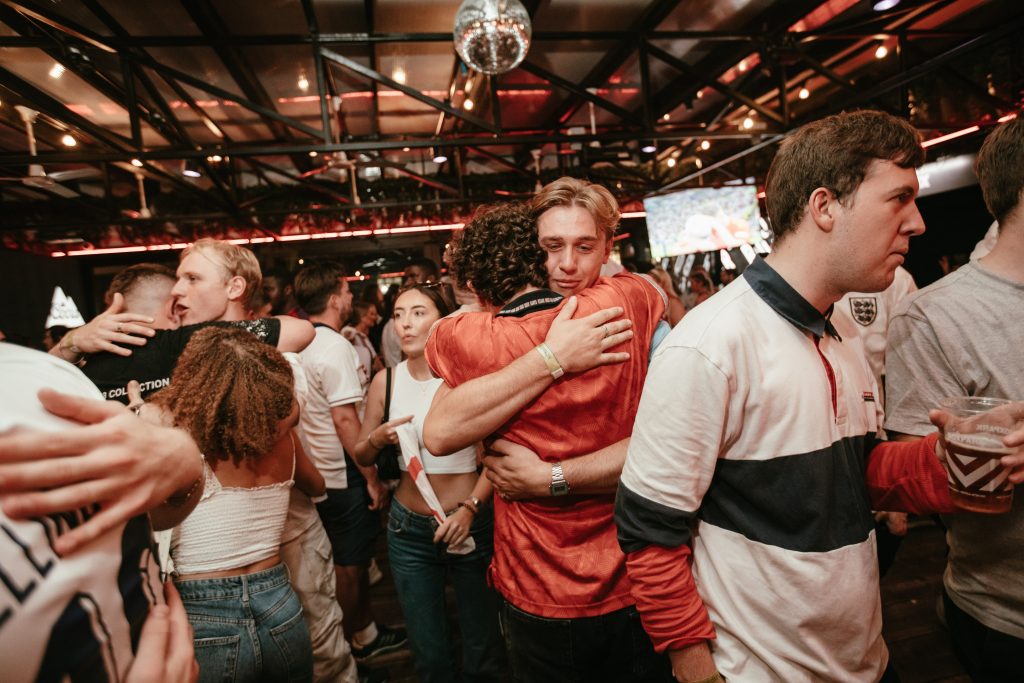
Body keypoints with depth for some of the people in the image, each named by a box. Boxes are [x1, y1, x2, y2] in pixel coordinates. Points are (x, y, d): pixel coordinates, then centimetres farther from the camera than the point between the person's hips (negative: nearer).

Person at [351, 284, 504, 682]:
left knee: (483, 651, 12)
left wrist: (470, 507, -24)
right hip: (409, 529, 3)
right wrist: (377, 439, -12)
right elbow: (361, 458, 8)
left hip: (471, 523, -3)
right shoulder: (386, 381, -2)